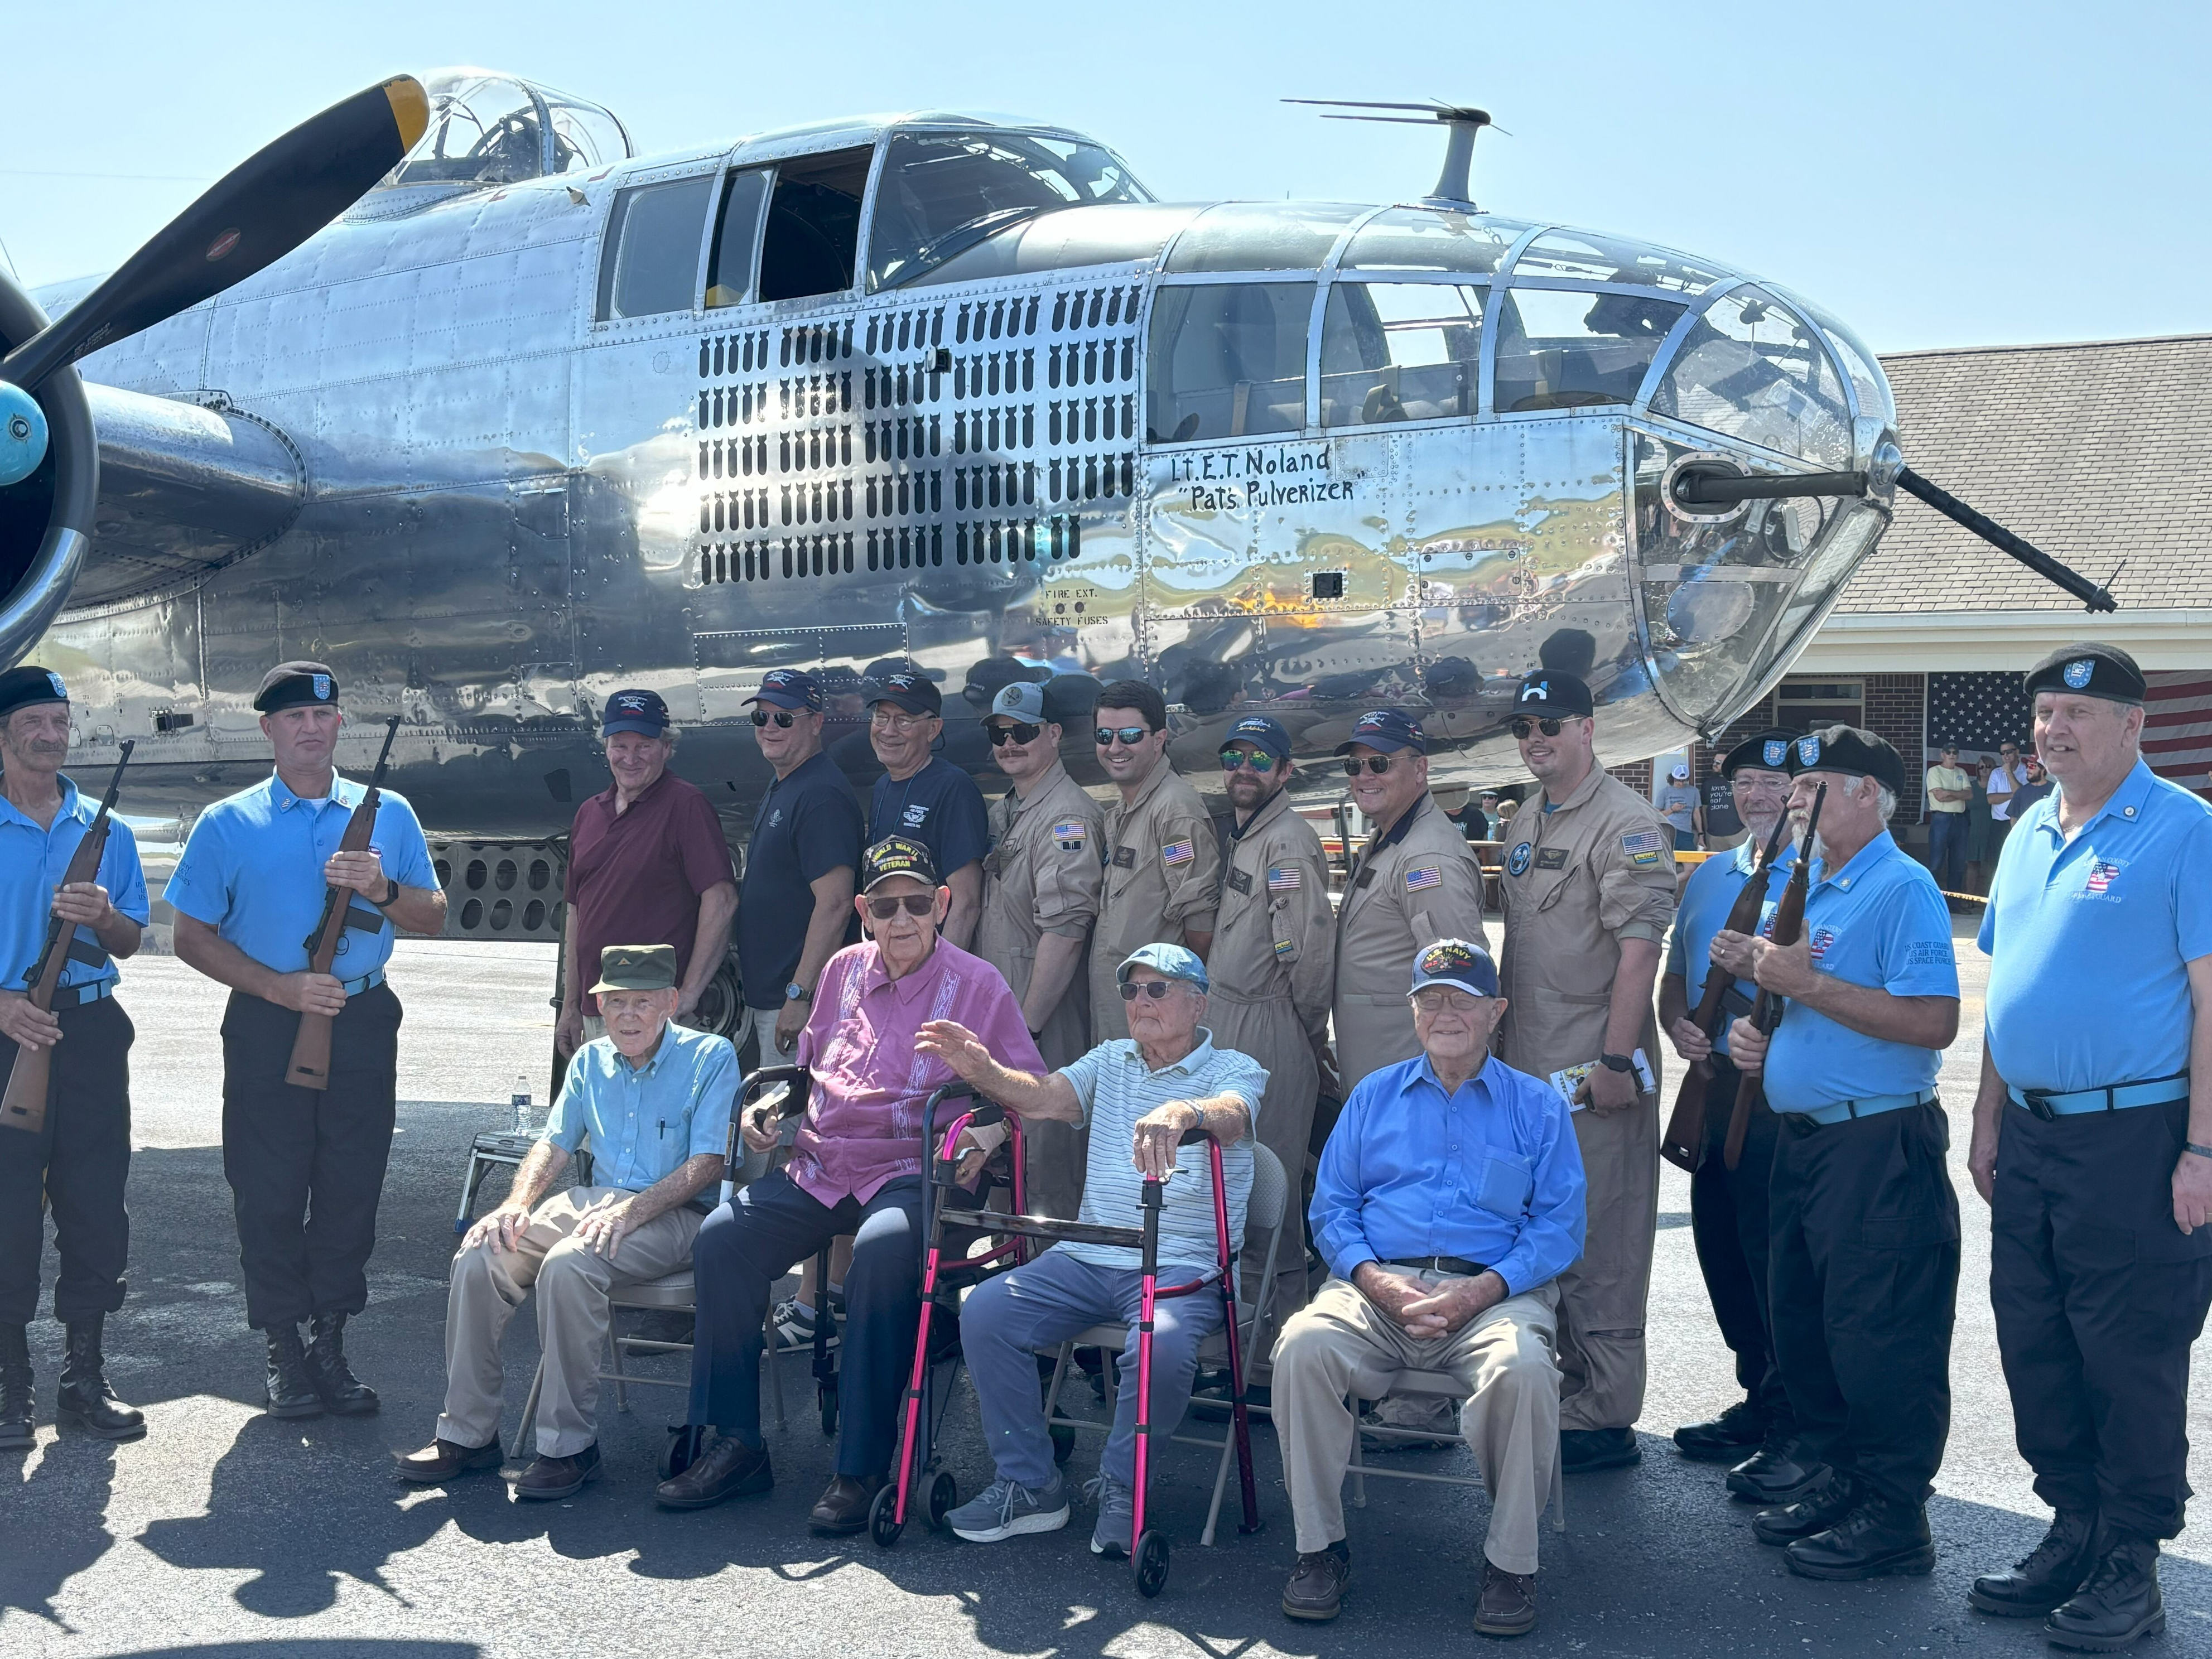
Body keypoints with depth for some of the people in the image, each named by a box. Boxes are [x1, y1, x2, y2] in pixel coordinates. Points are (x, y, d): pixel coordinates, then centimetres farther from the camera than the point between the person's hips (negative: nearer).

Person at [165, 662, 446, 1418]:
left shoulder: (388, 815, 7)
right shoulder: (227, 825, 2)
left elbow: (433, 916, 10)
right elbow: (193, 936, 0)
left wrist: (381, 890, -12)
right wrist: (281, 988, -12)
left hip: (362, 1023, 2)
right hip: (267, 1029, -1)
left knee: (352, 1187, 4)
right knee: (270, 1193, 1)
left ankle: (331, 1346, 18)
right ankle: (285, 1355, 14)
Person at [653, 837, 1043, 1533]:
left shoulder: (976, 986, 0)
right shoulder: (844, 971, 14)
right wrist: (769, 1106, 11)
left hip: (912, 1173, -5)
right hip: (818, 1167, 5)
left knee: (882, 1247, -36)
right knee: (723, 1236, -17)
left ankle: (861, 1469, -28)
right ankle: (736, 1445, -7)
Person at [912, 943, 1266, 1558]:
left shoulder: (1234, 1069, 3)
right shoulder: (1112, 1059, 20)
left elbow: (1231, 1116, -21)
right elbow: (1045, 1098, 3)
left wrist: (1184, 1111, -46)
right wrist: (982, 1070, -18)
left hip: (1183, 1266, -5)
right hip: (1087, 1257, 5)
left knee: (1161, 1346, -35)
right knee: (984, 1312, -16)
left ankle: (1122, 1490, -8)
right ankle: (1029, 1485, -5)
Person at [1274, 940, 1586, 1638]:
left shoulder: (1536, 1104, 14)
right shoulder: (1374, 1095, 21)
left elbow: (1559, 1224, 4)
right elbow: (1331, 1206, 15)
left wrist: (1482, 1289, -12)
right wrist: (1373, 1279, -6)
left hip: (1494, 1290, -2)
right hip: (1377, 1286, 2)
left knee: (1523, 1369, -35)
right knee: (1303, 1346, -30)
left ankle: (1511, 1560, -15)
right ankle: (1319, 1546, -14)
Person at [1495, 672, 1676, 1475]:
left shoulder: (1627, 823, -12)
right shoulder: (1526, 820, 15)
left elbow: (1638, 947, -18)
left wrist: (1615, 1060, -22)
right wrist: (1500, 1036, 19)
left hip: (1592, 1072, -9)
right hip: (1527, 1064, 9)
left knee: (1598, 1245, -4)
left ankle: (1604, 1418, 3)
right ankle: (1565, 1386, 28)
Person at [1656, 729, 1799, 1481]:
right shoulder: (1708, 878, 18)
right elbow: (1675, 976, 23)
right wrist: (1679, 1025, 4)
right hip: (1715, 1090, 8)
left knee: (1778, 1262, -5)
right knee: (1724, 1258, 13)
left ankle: (1795, 1431, 5)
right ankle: (1758, 1401, 27)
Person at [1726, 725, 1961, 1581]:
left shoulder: (1902, 888, -12)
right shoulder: (1809, 890, 16)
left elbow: (1934, 1022, -23)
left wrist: (1807, 983, -21)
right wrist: (1752, 1033, 6)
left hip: (1879, 1148, -9)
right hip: (1801, 1140, 10)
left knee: (1879, 1341, -3)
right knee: (1801, 1327, 15)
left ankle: (1894, 1518, 6)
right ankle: (1833, 1479, 27)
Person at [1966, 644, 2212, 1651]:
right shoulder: (2030, 833, 13)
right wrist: (1988, 1117, 16)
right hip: (2030, 1134, 7)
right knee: (2035, 1344, 13)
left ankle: (2131, 1566, 13)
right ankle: (2075, 1531, 27)